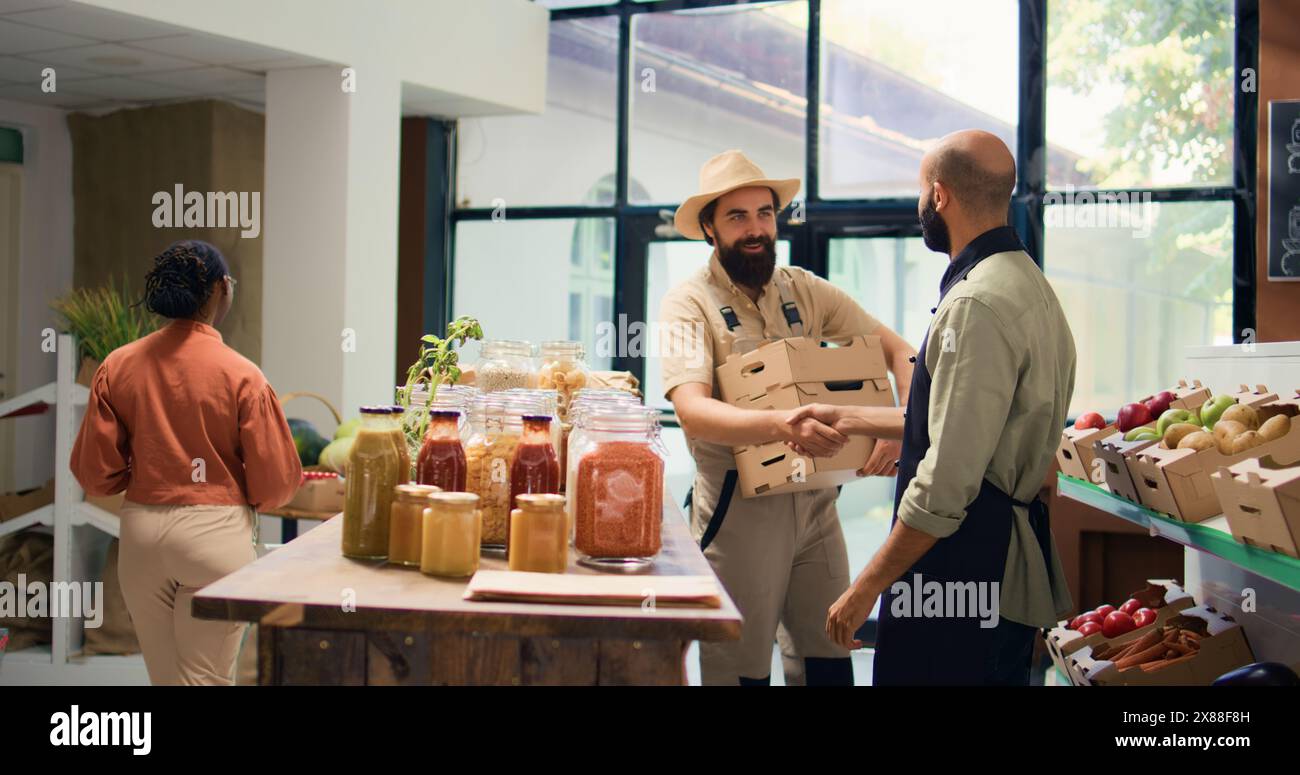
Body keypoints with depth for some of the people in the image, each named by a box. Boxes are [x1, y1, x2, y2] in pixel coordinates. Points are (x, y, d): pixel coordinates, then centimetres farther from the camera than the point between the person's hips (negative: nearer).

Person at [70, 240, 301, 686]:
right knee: (205, 677, 4)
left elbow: (94, 474, 0)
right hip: (216, 532, -4)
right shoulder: (241, 375, -11)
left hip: (141, 531, 4)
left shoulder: (118, 365, -2)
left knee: (164, 675, 17)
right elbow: (276, 485, -9)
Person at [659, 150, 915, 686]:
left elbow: (896, 350, 4)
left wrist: (904, 424, -16)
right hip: (739, 508, -4)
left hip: (816, 501, 4)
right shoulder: (690, 303, -7)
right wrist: (781, 425, -39)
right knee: (742, 667, 6)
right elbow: (692, 410, -21)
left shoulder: (806, 291, 7)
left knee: (828, 660, 9)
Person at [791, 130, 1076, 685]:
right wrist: (853, 420, 29)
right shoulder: (1027, 282, 14)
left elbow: (948, 479, -23)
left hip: (962, 570, -10)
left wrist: (867, 587, -16)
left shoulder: (976, 305, -19)